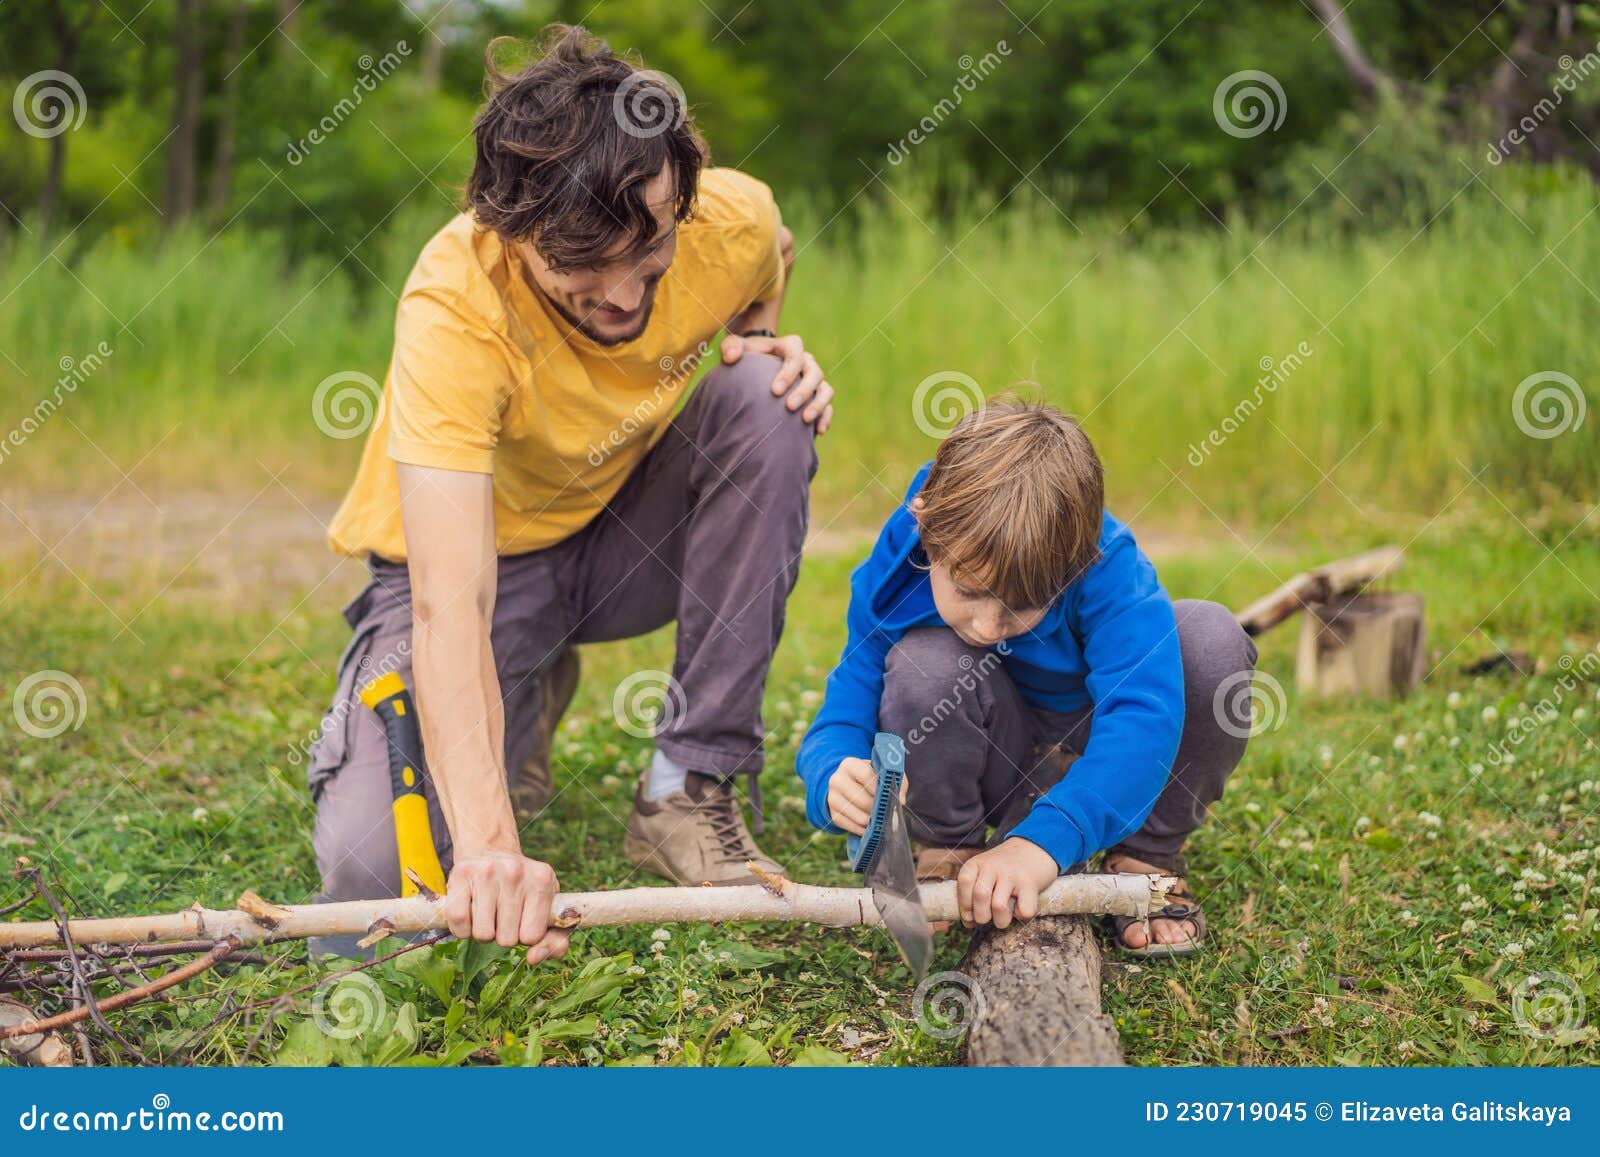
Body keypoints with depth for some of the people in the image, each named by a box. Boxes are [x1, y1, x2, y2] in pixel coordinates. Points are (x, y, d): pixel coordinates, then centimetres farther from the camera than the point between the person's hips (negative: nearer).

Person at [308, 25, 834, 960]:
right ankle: (524, 703, 13)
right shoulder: (455, 308, -35)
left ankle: (689, 792, -16)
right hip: (478, 556, -3)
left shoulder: (733, 221, -21)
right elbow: (450, 606, -44)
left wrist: (764, 341, -16)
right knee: (373, 866, -24)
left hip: (628, 537, 4)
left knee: (767, 402, -27)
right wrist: (489, 843, -56)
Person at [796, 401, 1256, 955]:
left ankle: (1148, 858, -7)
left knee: (1212, 637, -28)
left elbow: (1143, 716, -45)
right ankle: (948, 855, -5)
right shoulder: (893, 581, -24)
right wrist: (835, 778, -47)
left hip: (1097, 770, 0)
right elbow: (843, 715, -19)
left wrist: (1044, 840, -59)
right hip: (1002, 770, 0)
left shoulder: (1108, 569, -32)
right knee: (924, 663, -33)